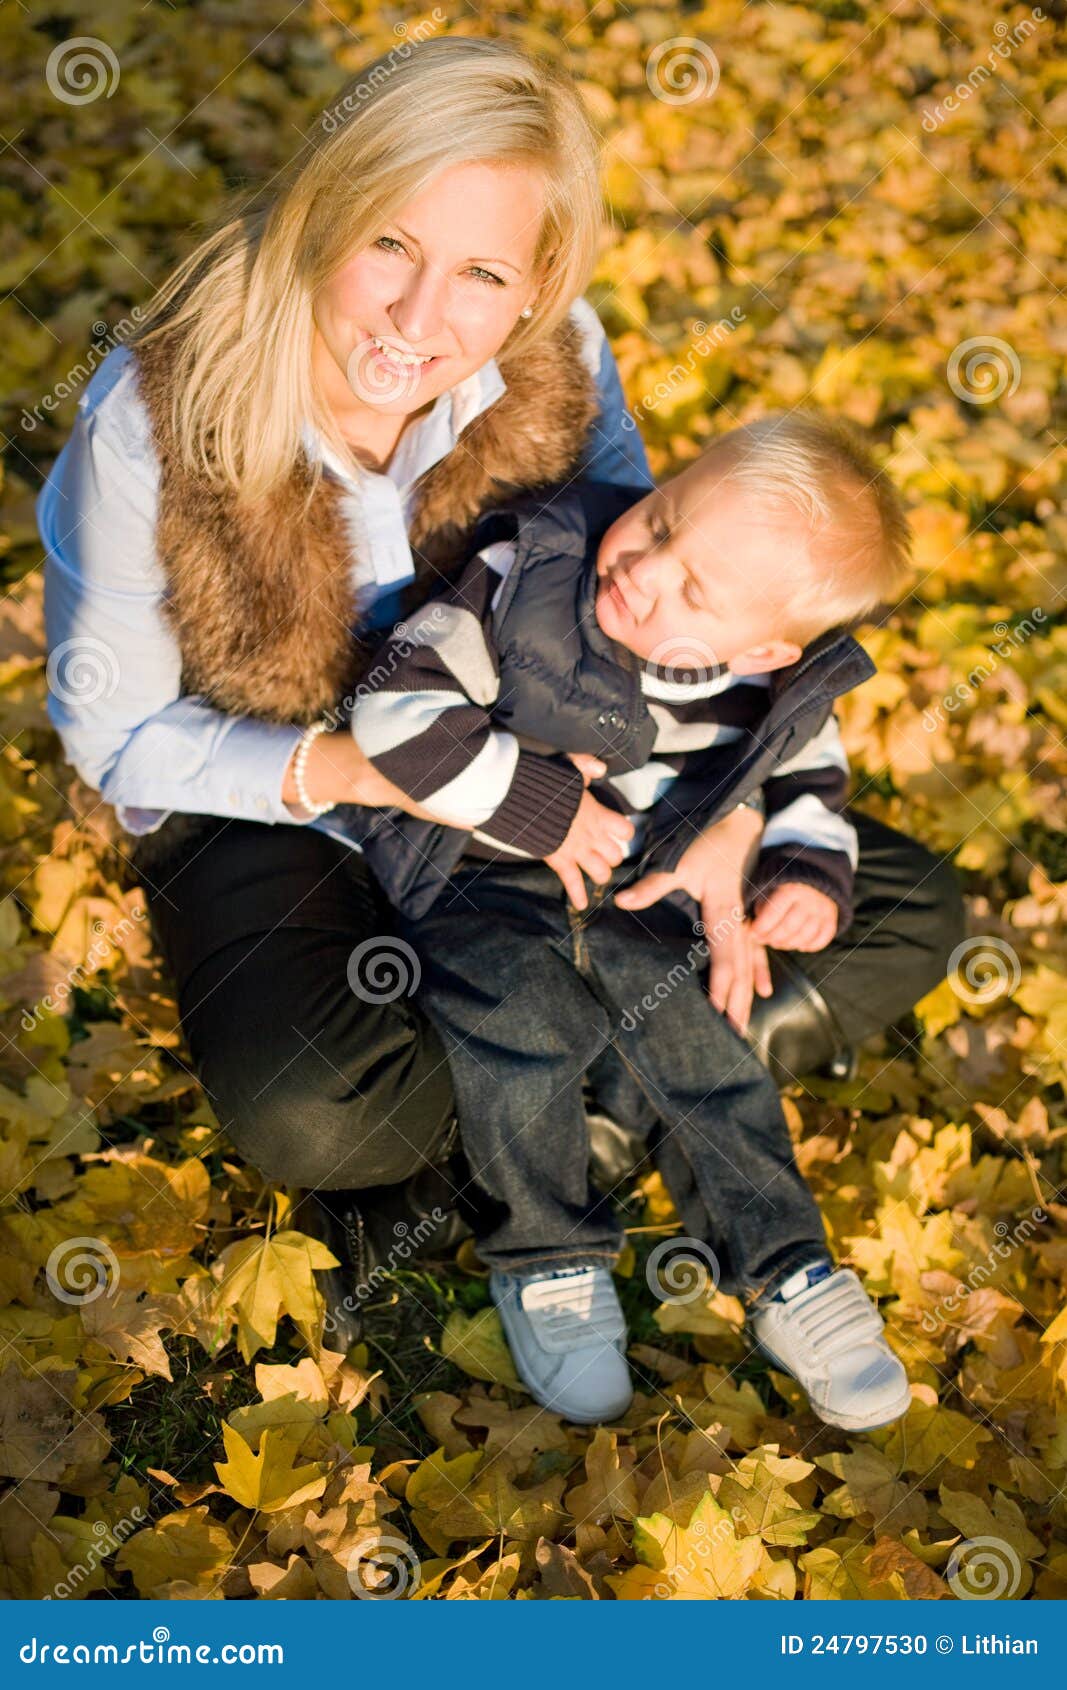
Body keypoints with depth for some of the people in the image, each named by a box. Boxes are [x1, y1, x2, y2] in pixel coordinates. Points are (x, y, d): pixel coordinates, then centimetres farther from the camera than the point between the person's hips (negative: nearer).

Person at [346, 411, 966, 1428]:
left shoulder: (776, 688, -12)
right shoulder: (527, 580, -24)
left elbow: (808, 778, 9)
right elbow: (396, 708, -24)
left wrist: (812, 874, -11)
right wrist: (542, 804, -26)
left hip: (638, 895, 3)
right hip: (478, 877, -2)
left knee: (700, 1041, -13)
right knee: (524, 1035, -25)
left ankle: (785, 1271, 5)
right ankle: (545, 1260, -3)